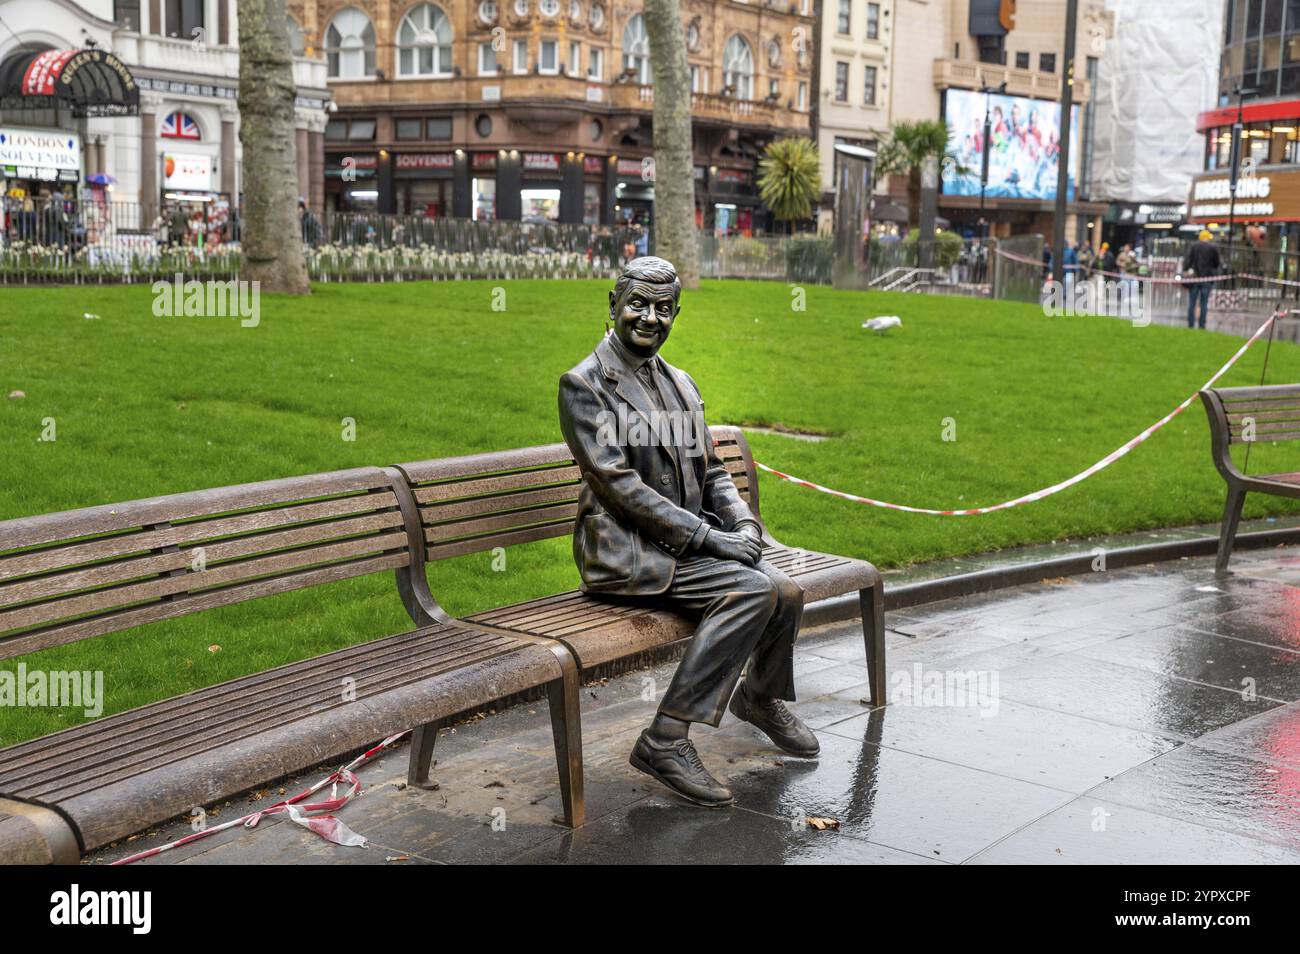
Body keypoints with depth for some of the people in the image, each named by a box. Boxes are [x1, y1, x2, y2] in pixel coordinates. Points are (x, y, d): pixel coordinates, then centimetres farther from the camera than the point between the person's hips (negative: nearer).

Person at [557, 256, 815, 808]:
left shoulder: (680, 384, 17)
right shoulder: (584, 385, -8)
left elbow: (710, 471, 19)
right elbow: (618, 484, -16)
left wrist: (743, 522, -3)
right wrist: (707, 537, -20)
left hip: (690, 542, 7)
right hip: (627, 552, -7)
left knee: (787, 593, -12)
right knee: (754, 590, -26)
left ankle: (761, 697, 20)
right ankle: (666, 739, -21)